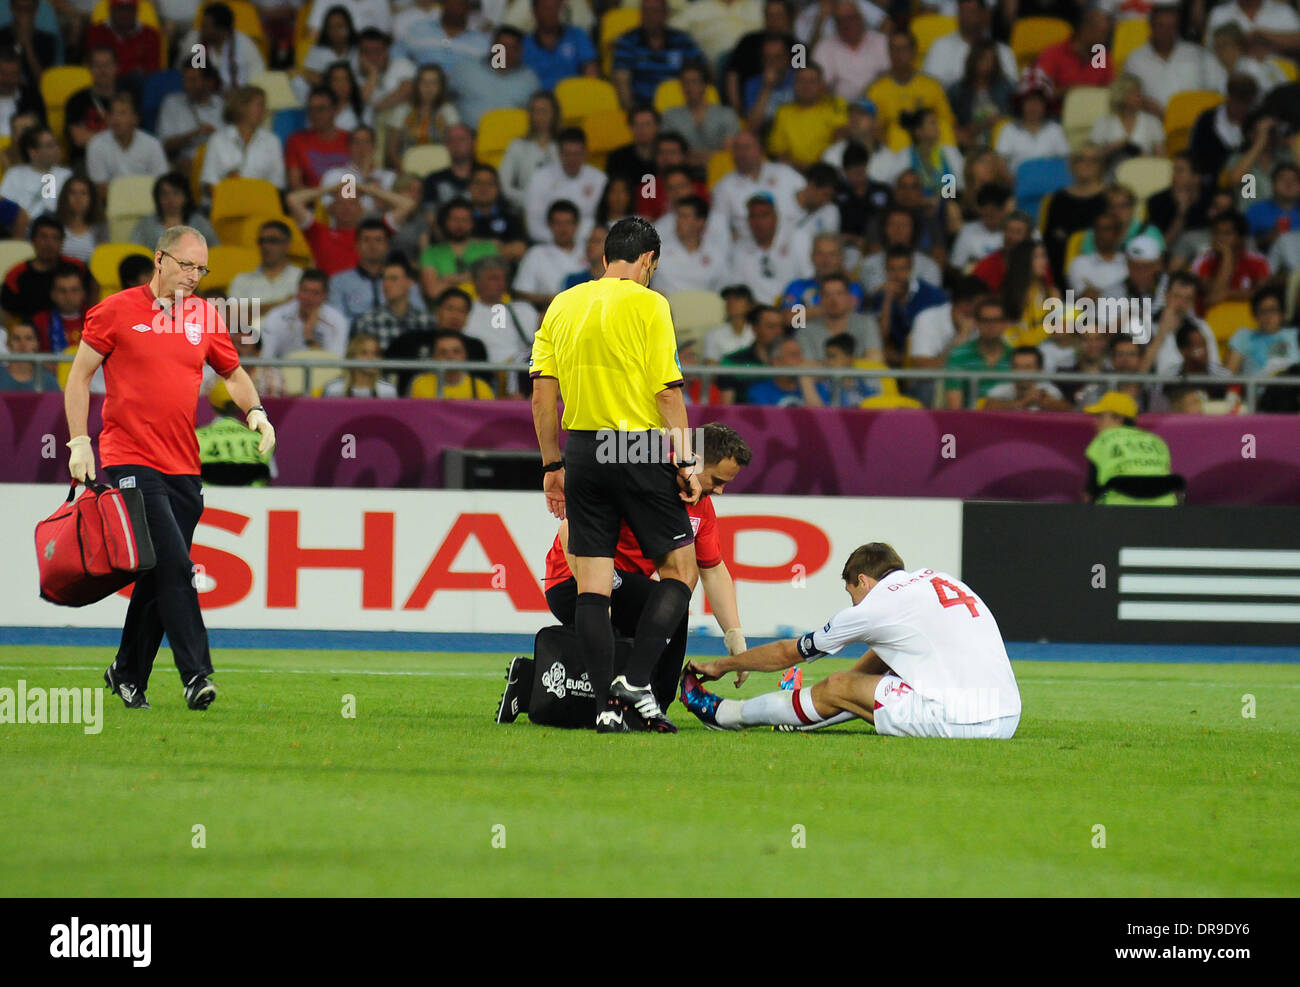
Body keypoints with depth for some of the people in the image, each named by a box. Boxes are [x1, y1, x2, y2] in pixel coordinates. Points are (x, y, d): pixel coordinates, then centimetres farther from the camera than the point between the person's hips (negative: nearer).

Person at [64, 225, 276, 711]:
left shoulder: (205, 316, 11)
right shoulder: (117, 311, -1)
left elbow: (233, 373, 24)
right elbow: (80, 376, 4)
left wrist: (255, 411, 4)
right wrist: (79, 441, -4)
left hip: (183, 466, 5)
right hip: (131, 461, -5)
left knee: (160, 575, 8)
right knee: (172, 565, -16)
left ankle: (128, 673, 23)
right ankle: (195, 675, -18)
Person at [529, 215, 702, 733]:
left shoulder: (562, 305, 10)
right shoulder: (647, 304, -5)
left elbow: (542, 394, 9)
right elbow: (668, 392, -10)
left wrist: (553, 465, 15)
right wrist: (686, 461, -5)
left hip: (581, 448, 5)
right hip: (640, 448, -5)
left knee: (591, 583, 5)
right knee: (679, 568, 6)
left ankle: (608, 705, -1)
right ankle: (635, 680, -8)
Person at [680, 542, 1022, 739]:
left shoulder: (875, 606, 2)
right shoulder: (936, 578, 20)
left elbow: (788, 653, 16)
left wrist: (720, 665, 30)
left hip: (958, 721, -7)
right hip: (1008, 717, 7)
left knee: (837, 688, 9)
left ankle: (724, 714, 24)